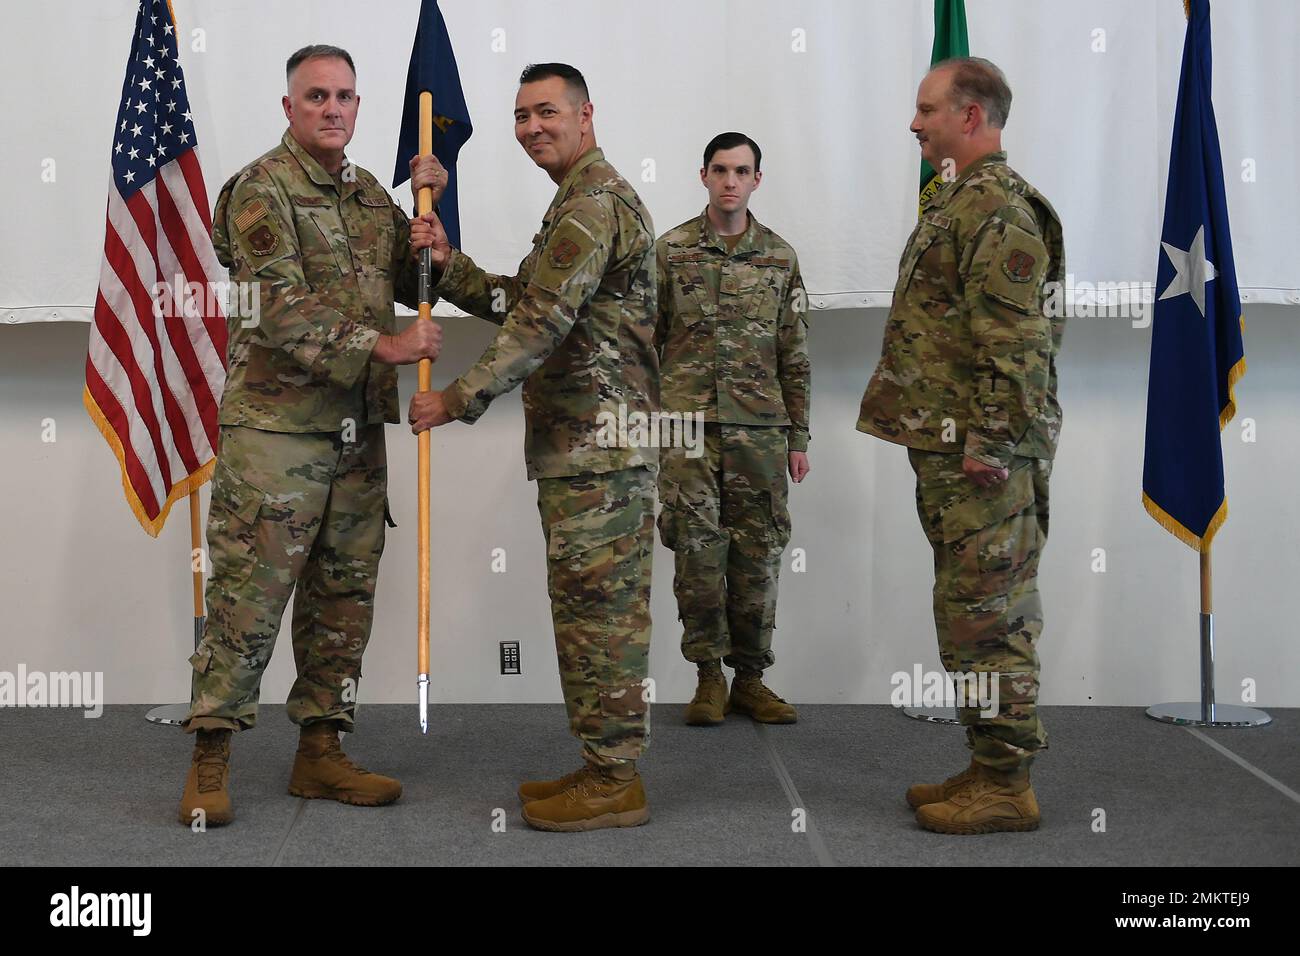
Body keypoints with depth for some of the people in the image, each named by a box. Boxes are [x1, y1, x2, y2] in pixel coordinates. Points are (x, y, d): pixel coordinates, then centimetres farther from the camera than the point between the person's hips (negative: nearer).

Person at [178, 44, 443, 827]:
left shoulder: (372, 195, 16)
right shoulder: (262, 191, -6)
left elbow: (417, 288, 19)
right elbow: (283, 312, -17)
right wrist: (383, 346, -23)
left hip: (358, 427, 7)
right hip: (276, 423, -7)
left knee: (344, 599, 10)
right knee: (249, 596, -5)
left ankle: (321, 752, 20)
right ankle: (211, 761, 6)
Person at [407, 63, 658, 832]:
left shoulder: (593, 200, -12)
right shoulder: (584, 199, 22)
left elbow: (542, 321, -20)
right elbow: (519, 302, 18)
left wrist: (458, 400, -18)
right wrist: (448, 263, 5)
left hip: (599, 446, -10)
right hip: (583, 443, 10)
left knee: (600, 608, -5)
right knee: (593, 607, 13)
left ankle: (615, 783, 2)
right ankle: (604, 766, 21)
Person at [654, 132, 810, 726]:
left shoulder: (779, 258, 10)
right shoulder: (670, 251, 4)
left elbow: (795, 356, 11)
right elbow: (646, 342, 5)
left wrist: (798, 436, 8)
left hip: (760, 428, 2)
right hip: (687, 423, -2)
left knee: (758, 554, 5)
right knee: (697, 548, -3)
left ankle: (750, 677, 16)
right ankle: (708, 675, 10)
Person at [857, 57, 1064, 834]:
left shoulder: (996, 207, -13)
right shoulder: (962, 201, 20)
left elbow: (1013, 340, -21)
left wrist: (989, 440, -22)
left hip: (982, 455, -10)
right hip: (954, 449, 10)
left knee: (984, 616, -5)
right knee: (984, 613, 14)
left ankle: (1005, 786, 3)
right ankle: (992, 766, 23)